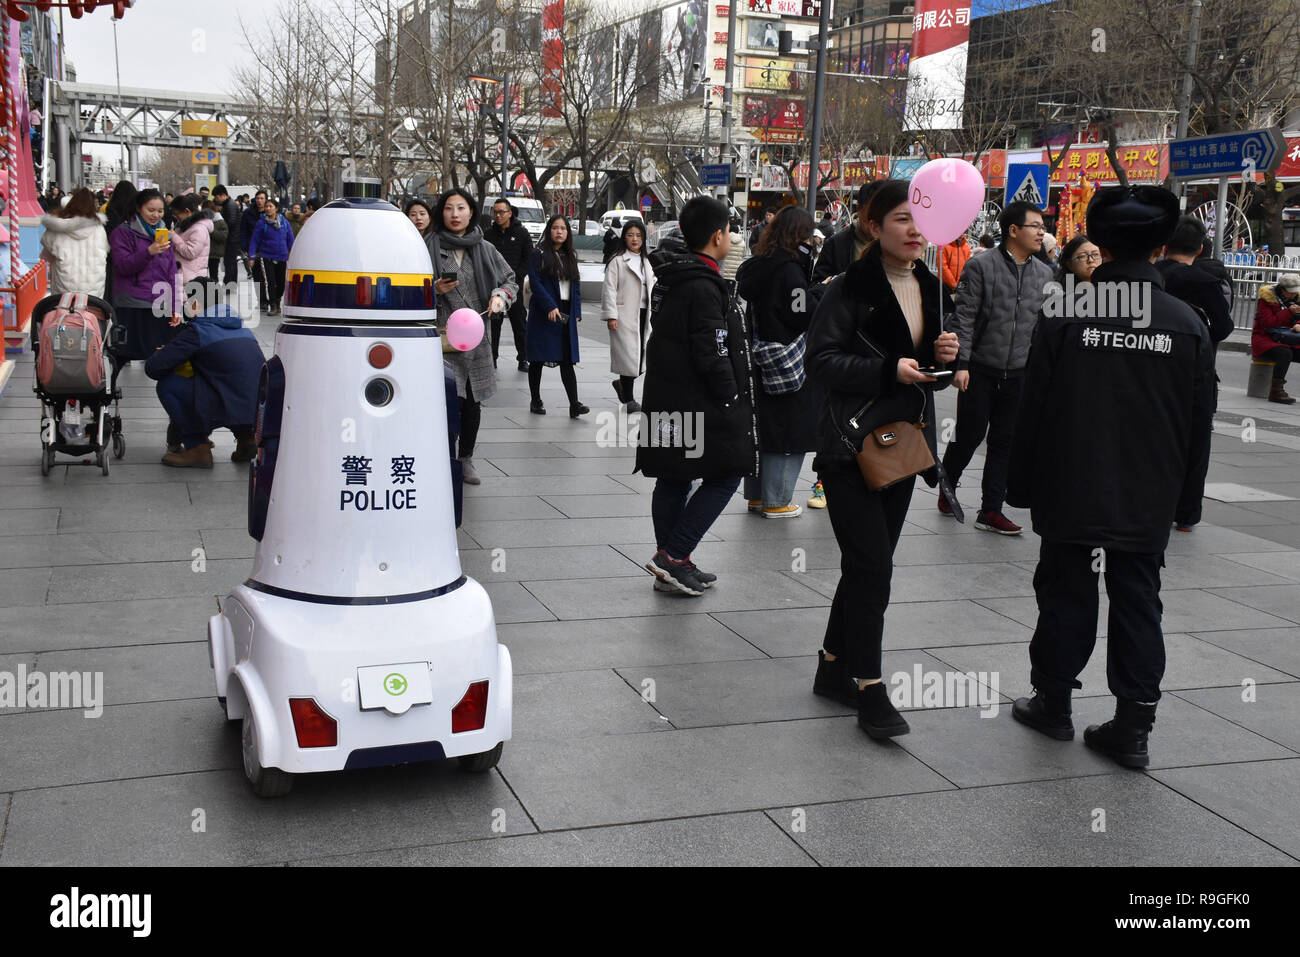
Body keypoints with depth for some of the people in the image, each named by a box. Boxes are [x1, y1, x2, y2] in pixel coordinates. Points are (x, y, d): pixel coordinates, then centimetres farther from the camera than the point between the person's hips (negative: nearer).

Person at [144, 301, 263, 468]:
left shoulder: (197, 331, -2)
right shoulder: (243, 329, 19)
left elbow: (153, 368, -1)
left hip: (231, 409, -7)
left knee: (167, 385, 5)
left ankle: (198, 449, 6)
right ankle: (245, 437, 22)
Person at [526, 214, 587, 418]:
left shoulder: (571, 256, 15)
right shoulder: (539, 254, -2)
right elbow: (535, 282, -11)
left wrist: (576, 312, 7)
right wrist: (550, 307, -19)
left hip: (566, 314, 4)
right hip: (543, 314, -4)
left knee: (567, 360, -2)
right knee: (538, 360, 2)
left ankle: (574, 405, -8)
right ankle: (535, 401, 13)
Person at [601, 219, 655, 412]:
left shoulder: (647, 262, 16)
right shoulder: (618, 261, -4)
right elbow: (610, 290, -8)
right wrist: (611, 316, -14)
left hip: (643, 314, 6)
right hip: (625, 315, -6)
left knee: (641, 355, 4)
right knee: (629, 354, -6)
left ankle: (622, 383, 29)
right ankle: (629, 399, 5)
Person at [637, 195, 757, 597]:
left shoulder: (670, 279, 13)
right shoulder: (704, 287, -19)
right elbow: (712, 356, -21)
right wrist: (732, 399, -10)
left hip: (666, 401, 10)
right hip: (699, 405, -10)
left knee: (673, 481, 13)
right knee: (725, 475, 0)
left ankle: (672, 568, 21)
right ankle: (672, 556, -4)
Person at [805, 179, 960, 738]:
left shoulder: (931, 289, 11)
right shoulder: (850, 288, -11)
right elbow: (821, 360, -18)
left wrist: (945, 357, -2)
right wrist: (889, 370, -27)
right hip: (852, 445, -7)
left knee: (867, 565, 14)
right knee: (871, 565, -10)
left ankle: (835, 667, 27)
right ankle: (868, 689, -2)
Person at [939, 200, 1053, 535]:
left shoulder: (1044, 273, 9)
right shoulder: (981, 266, -6)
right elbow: (963, 317, -8)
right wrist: (961, 363, -14)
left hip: (1019, 373, 4)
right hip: (980, 370, -4)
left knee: (1005, 442, 6)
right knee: (970, 435, 2)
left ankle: (991, 510, 13)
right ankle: (947, 486, 28)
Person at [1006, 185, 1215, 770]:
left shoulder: (1065, 316, -11)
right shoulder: (1187, 324, -3)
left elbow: (1034, 410, -6)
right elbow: (1199, 422, 3)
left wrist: (1022, 487, 4)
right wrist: (1176, 487, 16)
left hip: (1070, 495, -1)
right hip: (1148, 501, 2)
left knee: (1066, 595, 13)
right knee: (1137, 602, 10)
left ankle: (1052, 702, 26)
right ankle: (1133, 726, 13)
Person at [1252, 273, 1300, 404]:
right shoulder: (1267, 299, -7)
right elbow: (1268, 323, -17)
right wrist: (1289, 312, -21)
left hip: (1286, 341, 6)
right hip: (1265, 339, -6)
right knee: (1285, 354, -34)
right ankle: (1275, 392, -30)